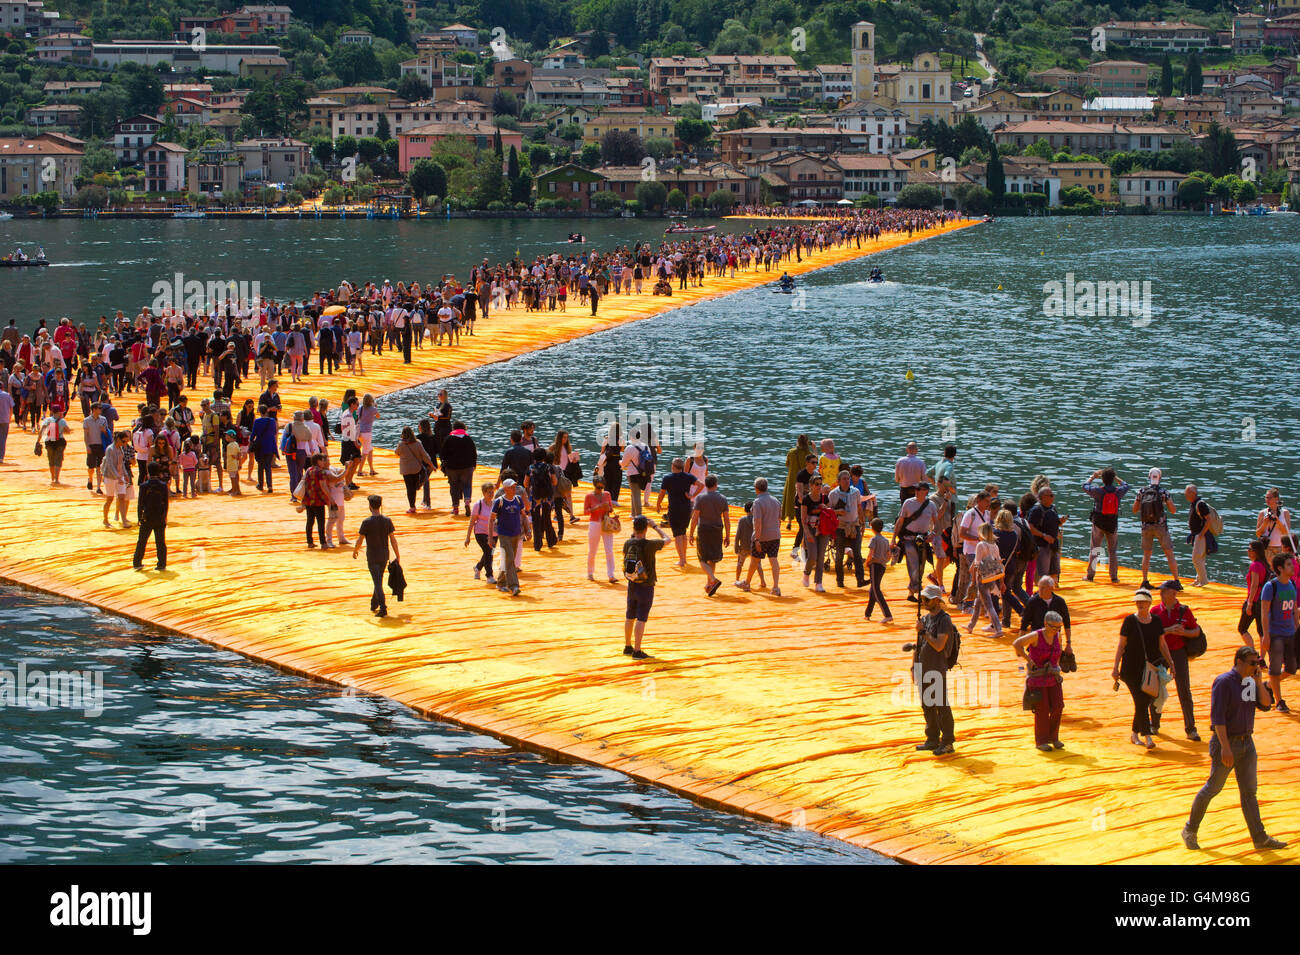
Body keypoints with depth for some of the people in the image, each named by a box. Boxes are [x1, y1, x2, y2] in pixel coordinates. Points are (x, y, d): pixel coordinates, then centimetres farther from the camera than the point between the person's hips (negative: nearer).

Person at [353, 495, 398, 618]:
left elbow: (360, 540, -8)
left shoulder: (367, 522, -13)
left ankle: (383, 609, -13)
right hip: (384, 556, 4)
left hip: (372, 557, -4)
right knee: (379, 581, 21)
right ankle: (374, 604, 35)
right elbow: (393, 539, 0)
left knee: (378, 583, -4)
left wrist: (355, 551, 11)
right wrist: (397, 556, 7)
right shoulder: (387, 521, -3)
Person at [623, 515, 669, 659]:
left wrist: (634, 531, 20)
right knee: (641, 619, -2)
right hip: (646, 587, -5)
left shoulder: (628, 543, -6)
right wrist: (655, 526, 8)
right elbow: (666, 539, -1)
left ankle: (628, 646, 29)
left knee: (630, 617, 17)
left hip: (632, 586, 5)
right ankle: (637, 651, -1)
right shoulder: (650, 545, -19)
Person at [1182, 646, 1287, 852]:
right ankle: (1190, 831, 16)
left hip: (1246, 742, 7)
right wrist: (1225, 746, -24)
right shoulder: (1224, 682, -15)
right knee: (1213, 788, 1)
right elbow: (1217, 715, -20)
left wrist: (1259, 681, -6)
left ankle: (1260, 838, 9)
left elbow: (1266, 704, 4)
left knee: (1249, 790, 7)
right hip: (1226, 741, -7)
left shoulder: (1251, 682, 9)